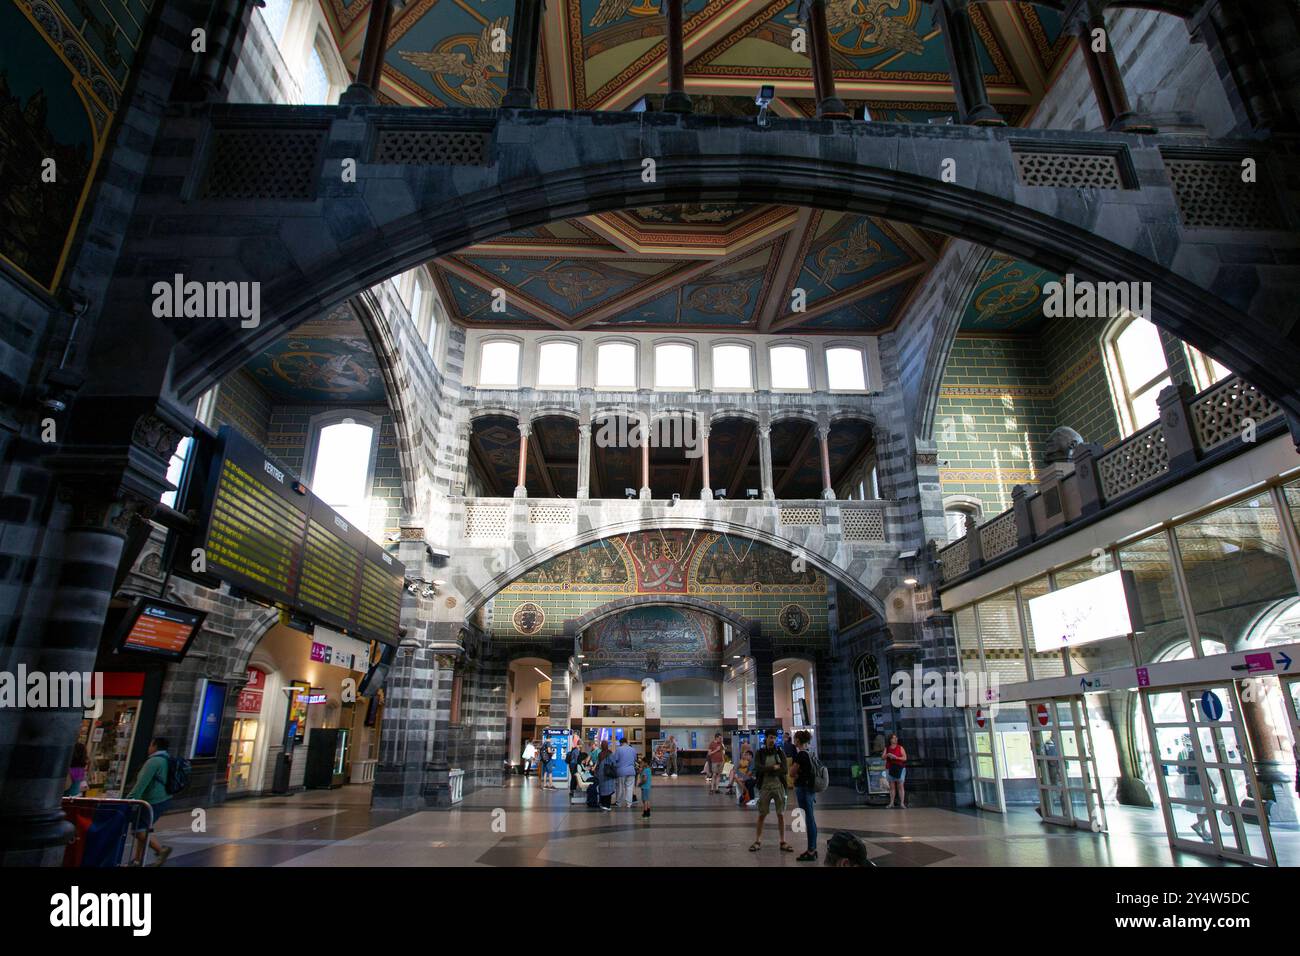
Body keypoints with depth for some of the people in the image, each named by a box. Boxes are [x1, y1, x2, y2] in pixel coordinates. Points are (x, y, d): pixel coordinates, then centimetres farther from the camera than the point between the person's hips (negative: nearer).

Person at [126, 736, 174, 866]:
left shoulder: (154, 761, -15)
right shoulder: (168, 760, 14)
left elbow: (142, 783, -22)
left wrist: (129, 800, -20)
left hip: (154, 802, -9)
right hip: (163, 800, 9)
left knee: (138, 830, -4)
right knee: (141, 829, 18)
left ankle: (161, 849, -12)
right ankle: (138, 860, 21)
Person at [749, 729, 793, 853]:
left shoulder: (780, 753, 3)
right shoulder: (760, 753, 2)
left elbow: (785, 770, -9)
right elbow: (757, 768, -13)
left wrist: (767, 770, -12)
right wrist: (774, 767, -14)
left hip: (779, 786, 1)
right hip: (765, 786, -1)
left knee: (781, 815, 3)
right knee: (761, 815, 4)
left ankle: (783, 842, 12)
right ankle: (757, 841, 14)